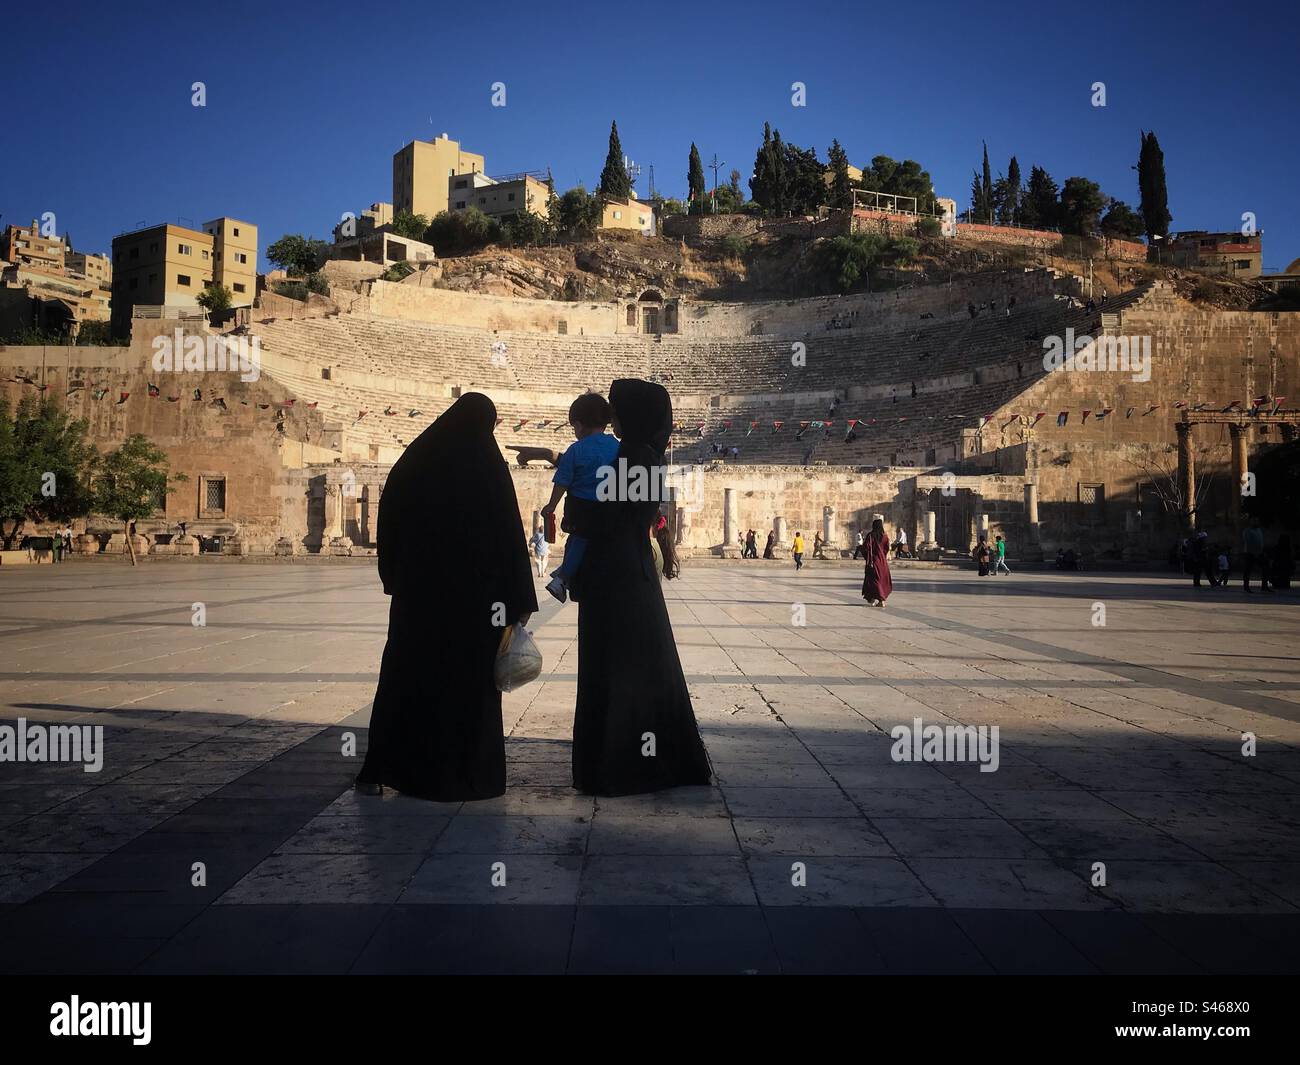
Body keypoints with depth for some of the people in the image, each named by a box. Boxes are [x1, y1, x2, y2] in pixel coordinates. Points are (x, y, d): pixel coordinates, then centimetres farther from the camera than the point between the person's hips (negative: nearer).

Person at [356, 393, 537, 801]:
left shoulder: (413, 460, 4)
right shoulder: (489, 466, -6)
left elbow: (388, 524, 7)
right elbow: (510, 534, -8)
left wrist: (394, 577, 15)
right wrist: (521, 599, -6)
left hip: (417, 588, 3)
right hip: (474, 592, -3)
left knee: (405, 675, 11)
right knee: (469, 680, 6)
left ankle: (381, 769, 11)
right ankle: (466, 775, 12)